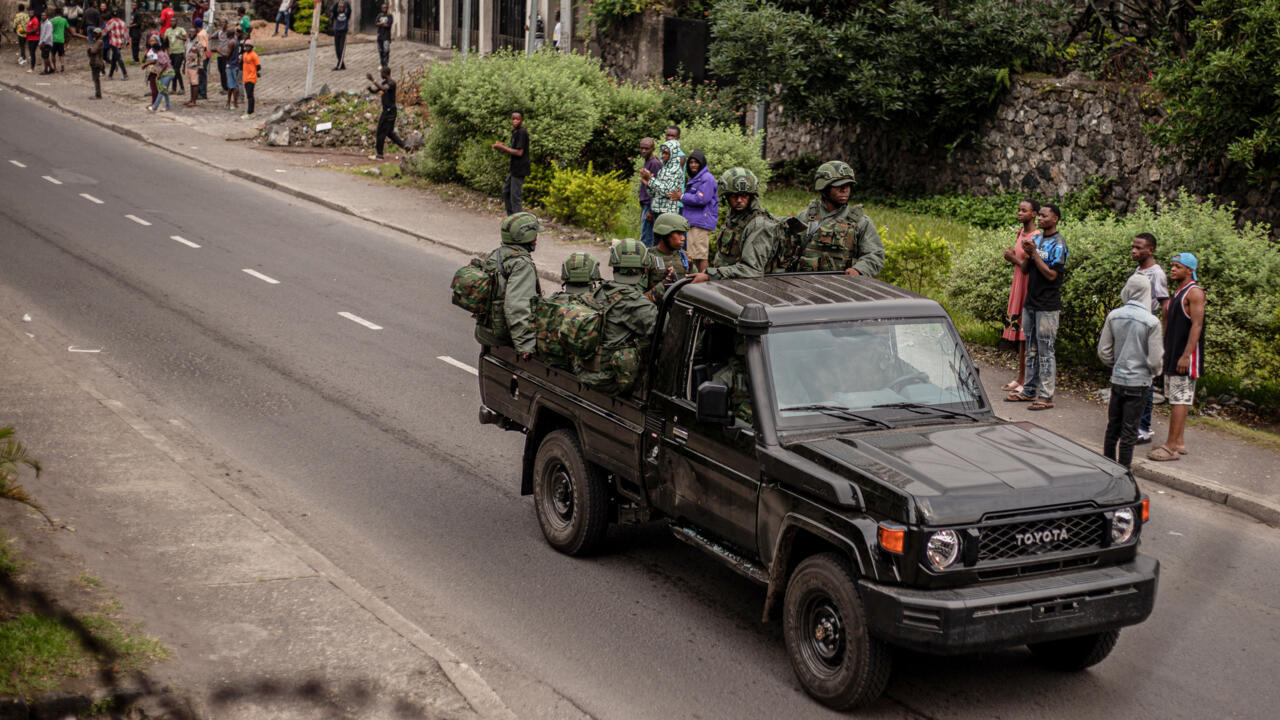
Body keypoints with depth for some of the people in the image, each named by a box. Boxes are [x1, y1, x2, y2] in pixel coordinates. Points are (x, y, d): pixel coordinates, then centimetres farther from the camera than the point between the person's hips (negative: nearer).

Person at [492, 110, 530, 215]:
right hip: (514, 168, 10)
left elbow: (519, 152, -21)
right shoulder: (515, 132, 13)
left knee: (515, 196, -7)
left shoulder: (522, 132, -17)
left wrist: (502, 147, -16)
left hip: (520, 168, -10)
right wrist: (502, 146, 4)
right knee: (506, 191, 19)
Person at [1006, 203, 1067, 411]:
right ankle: (1029, 391, 22)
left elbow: (1051, 274, -18)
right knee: (1031, 349, 14)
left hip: (1047, 306, -8)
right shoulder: (1036, 239, 13)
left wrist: (1034, 252, -17)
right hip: (1030, 303, 8)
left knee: (1045, 351, -5)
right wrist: (1028, 254, -5)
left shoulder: (1058, 244, -11)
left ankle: (1046, 396, -2)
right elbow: (1025, 269, 15)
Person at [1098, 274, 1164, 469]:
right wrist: (1154, 371, 9)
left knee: (1112, 427, 16)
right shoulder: (1151, 322, -15)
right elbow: (1155, 360, -12)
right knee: (1129, 432, 3)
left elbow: (1103, 351, 3)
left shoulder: (1113, 316, -3)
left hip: (1117, 380, 4)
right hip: (1138, 382, -4)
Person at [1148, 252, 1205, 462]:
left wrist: (1186, 355, -23)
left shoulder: (1195, 292, -12)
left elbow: (1197, 325, -18)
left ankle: (1172, 447, -8)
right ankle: (1178, 442, 18)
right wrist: (1166, 351, 19)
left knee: (1180, 400, -8)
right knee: (1175, 399, 12)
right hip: (1172, 354, 9)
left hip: (1186, 354, -9)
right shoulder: (1177, 292, 16)